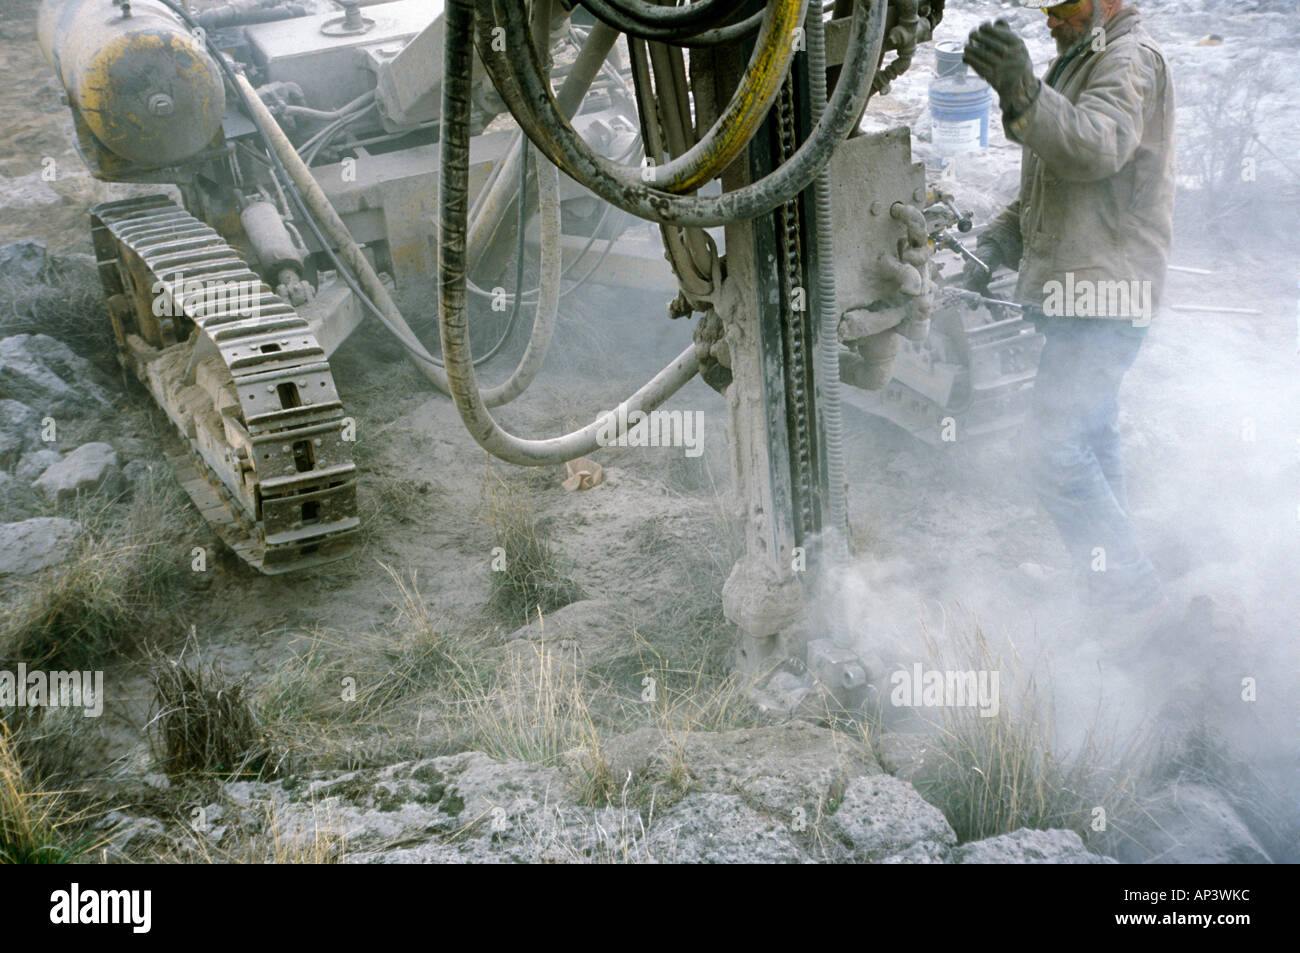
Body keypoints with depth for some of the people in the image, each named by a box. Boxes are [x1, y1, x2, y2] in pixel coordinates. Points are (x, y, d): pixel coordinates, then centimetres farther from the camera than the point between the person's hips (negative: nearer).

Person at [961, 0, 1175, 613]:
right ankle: (1111, 588, 31)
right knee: (1090, 440, 18)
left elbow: (1099, 147, -33)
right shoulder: (1074, 65, 22)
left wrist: (1024, 96, -50)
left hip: (1105, 294, -11)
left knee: (1051, 448, -18)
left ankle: (1138, 602, -12)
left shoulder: (1130, 59, -11)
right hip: (1074, 293, 11)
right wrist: (994, 245, 12)